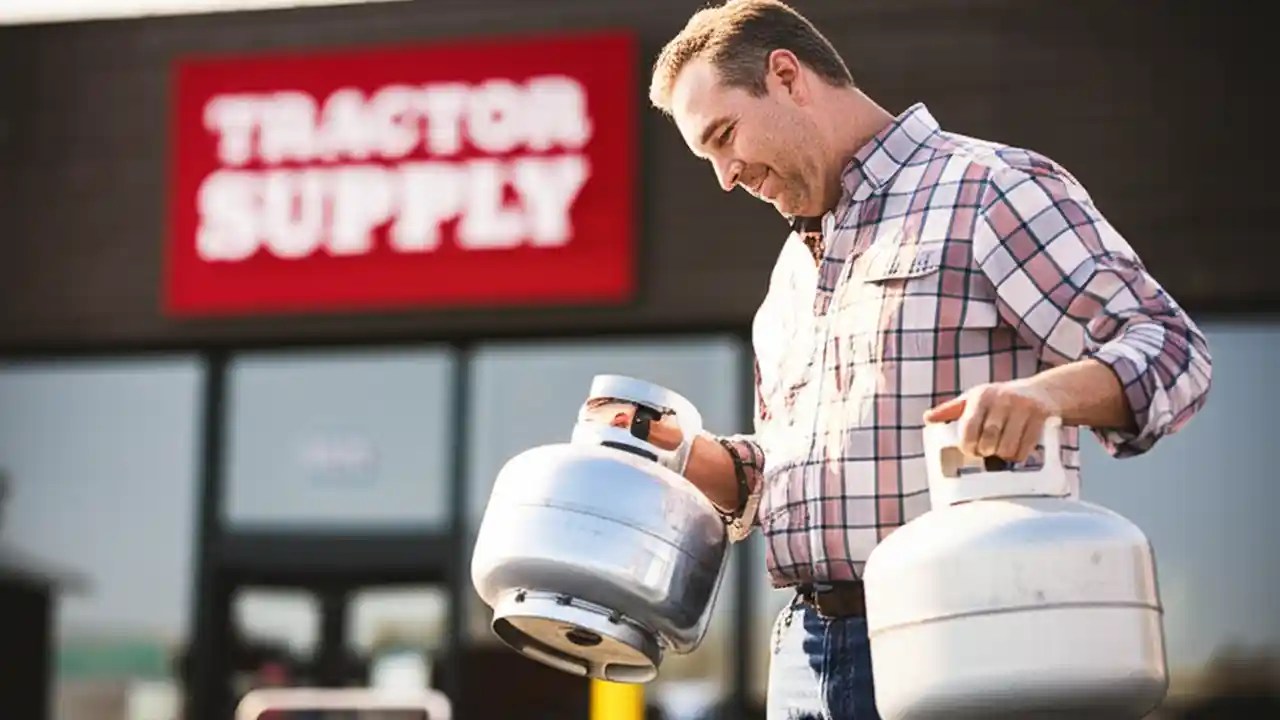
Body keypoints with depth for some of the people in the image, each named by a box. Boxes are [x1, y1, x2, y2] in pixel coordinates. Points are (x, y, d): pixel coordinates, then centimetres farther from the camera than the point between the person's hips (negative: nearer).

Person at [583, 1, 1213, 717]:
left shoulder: (991, 187, -3)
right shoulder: (795, 269, 22)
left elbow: (1170, 348, -10)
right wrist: (670, 448, 10)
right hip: (808, 651, 7)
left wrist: (1046, 393, -29)